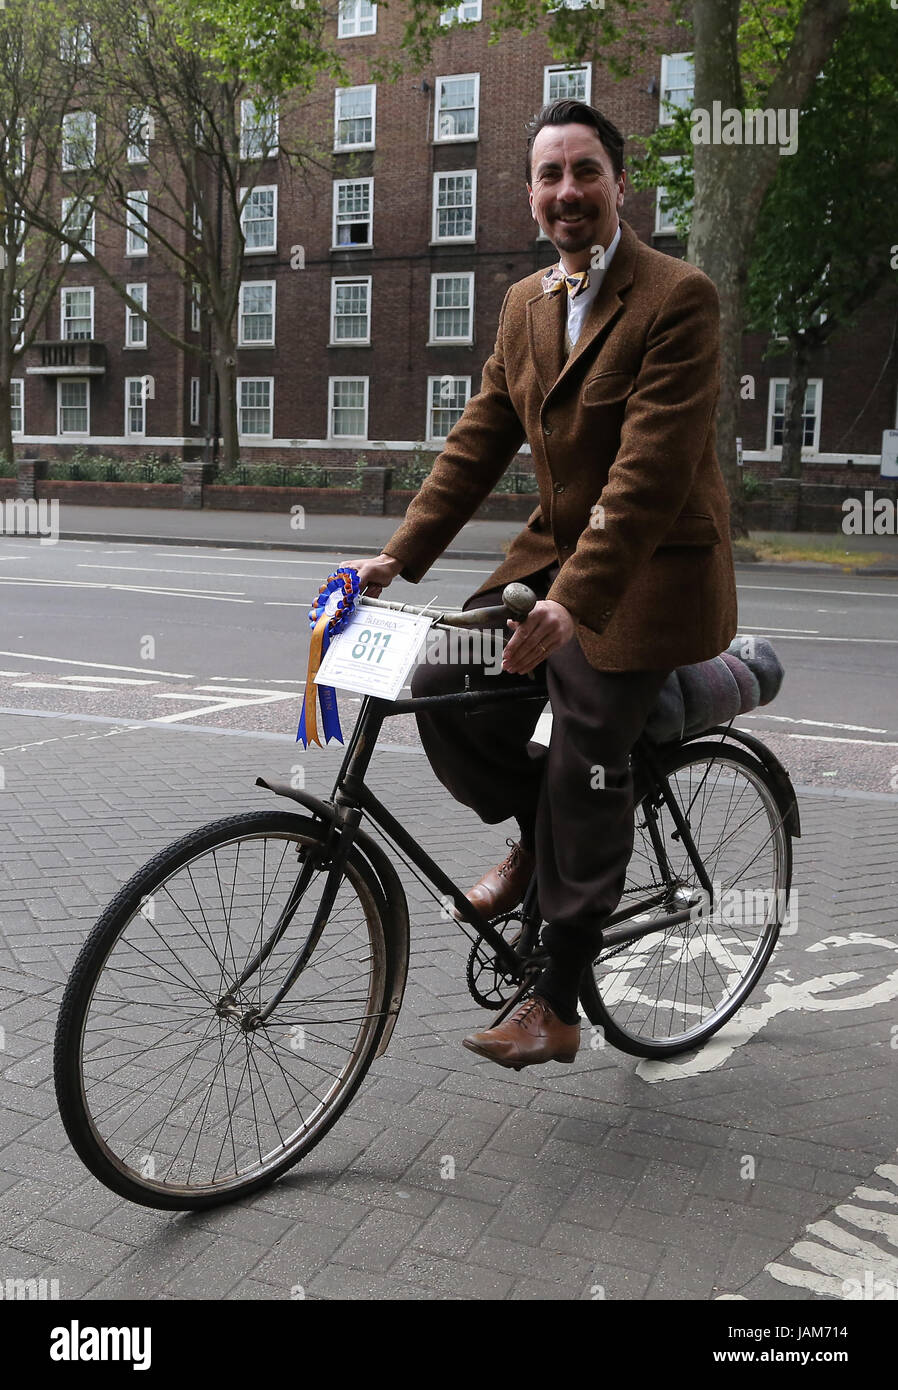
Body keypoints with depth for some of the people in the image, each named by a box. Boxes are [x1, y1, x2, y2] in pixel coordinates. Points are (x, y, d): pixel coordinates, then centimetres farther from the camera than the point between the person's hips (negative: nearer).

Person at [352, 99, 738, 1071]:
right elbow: (478, 442, 6)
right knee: (442, 685, -9)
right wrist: (398, 557, -4)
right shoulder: (525, 304, 8)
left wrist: (574, 599, -35)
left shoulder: (678, 298, -15)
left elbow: (652, 467, -25)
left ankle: (556, 1007, 9)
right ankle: (534, 835, 19)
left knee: (585, 777, -7)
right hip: (555, 551, 7)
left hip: (647, 574, -6)